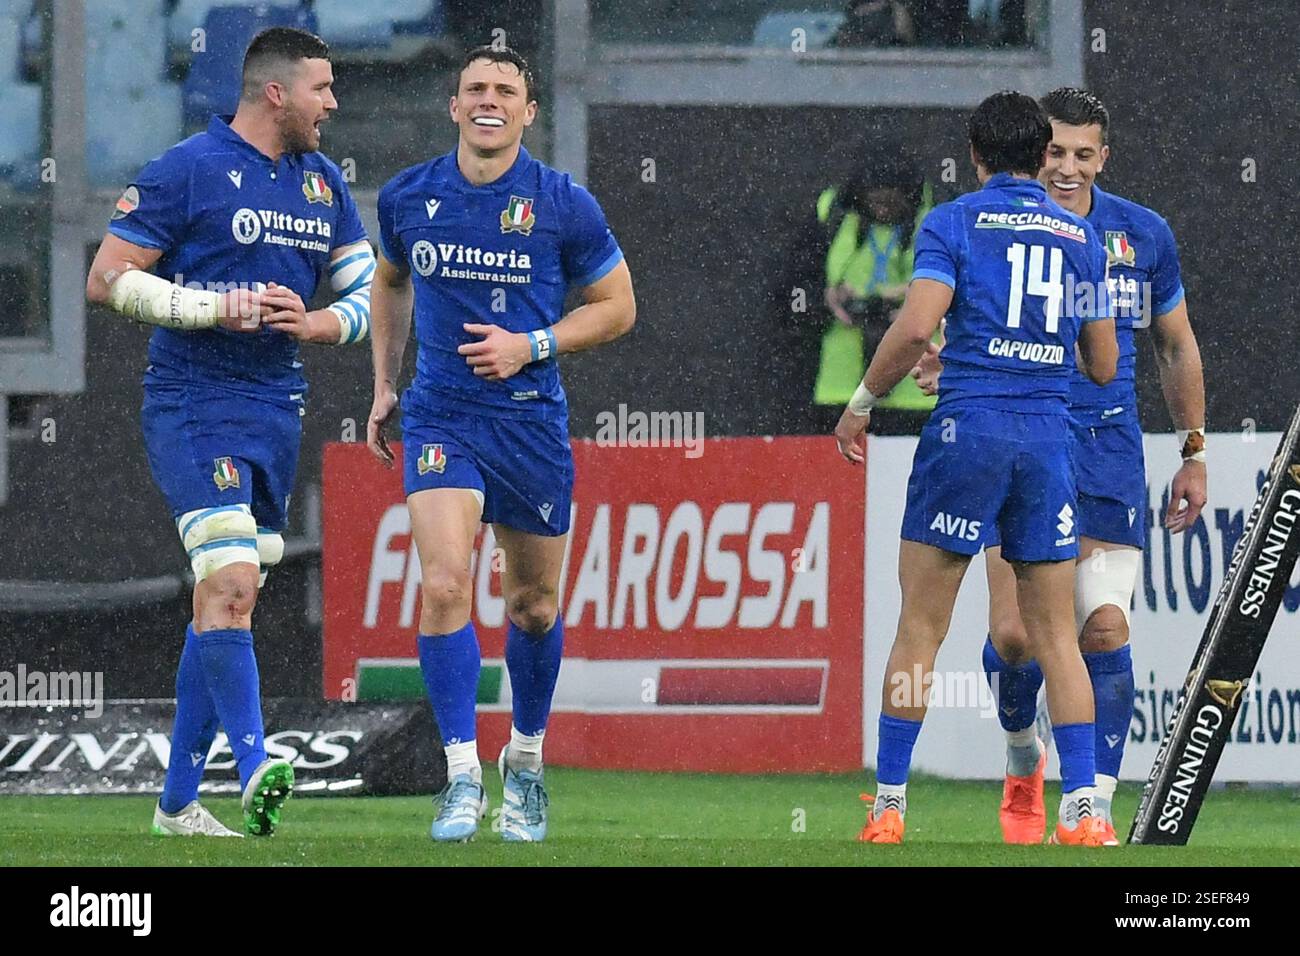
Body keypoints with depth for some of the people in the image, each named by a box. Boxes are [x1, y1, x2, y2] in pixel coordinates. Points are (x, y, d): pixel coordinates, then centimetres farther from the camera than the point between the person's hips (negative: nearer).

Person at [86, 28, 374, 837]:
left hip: (277, 410, 7)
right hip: (194, 408, -7)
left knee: (226, 603, 9)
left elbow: (368, 294, 16)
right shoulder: (188, 171, -8)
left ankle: (179, 801, 16)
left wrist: (314, 324, -6)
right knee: (230, 583, -21)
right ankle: (256, 768, -26)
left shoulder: (323, 182, 12)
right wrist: (214, 307, -17)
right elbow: (107, 280, -9)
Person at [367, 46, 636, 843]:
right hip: (440, 417, 0)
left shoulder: (564, 206, -6)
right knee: (443, 585, -18)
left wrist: (530, 346, -11)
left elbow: (616, 307, 2)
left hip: (531, 416, 0)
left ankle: (527, 760, 34)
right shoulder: (408, 199, 1)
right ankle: (464, 778, -13)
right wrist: (385, 384, 15)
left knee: (534, 605, 11)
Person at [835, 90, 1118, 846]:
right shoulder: (1080, 237, 12)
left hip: (970, 426, -3)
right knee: (1056, 633, 7)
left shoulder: (954, 223, 1)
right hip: (1050, 437, 3)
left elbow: (916, 328, -12)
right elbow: (1103, 365, 14)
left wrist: (863, 403, 1)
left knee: (921, 623, 3)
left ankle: (890, 805, 3)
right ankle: (1084, 807, -2)